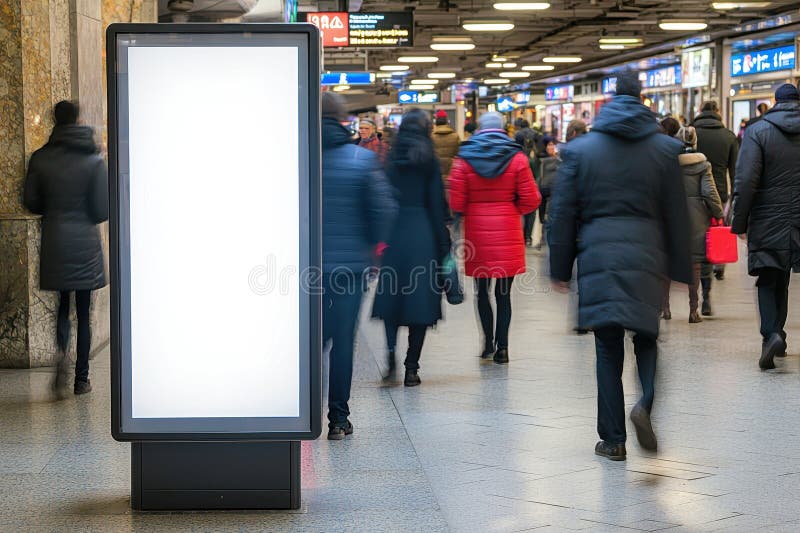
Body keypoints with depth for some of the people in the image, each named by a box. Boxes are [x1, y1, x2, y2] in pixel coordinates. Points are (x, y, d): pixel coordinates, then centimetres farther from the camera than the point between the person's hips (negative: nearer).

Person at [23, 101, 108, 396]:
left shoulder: (40, 158, -2)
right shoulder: (94, 160, -7)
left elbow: (31, 201, 0)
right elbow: (103, 208, -9)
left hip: (54, 240, 1)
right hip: (85, 242, -1)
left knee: (62, 306, 15)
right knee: (84, 313, 7)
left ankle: (61, 352, -13)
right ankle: (81, 378, 8)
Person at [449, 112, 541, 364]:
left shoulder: (464, 159, -2)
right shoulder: (517, 158, -1)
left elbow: (456, 203, -4)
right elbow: (530, 200, -2)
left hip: (477, 231, 0)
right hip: (507, 232, 0)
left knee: (482, 291, 14)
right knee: (504, 293, 5)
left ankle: (488, 342, 12)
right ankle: (502, 347, 4)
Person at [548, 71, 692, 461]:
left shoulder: (580, 150, 3)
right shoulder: (664, 149, 4)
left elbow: (563, 214, 4)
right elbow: (676, 214, 6)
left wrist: (560, 268, 11)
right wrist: (680, 268, 12)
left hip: (597, 257, 0)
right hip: (646, 257, 0)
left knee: (608, 349, 6)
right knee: (646, 339, 12)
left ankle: (613, 439, 8)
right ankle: (645, 403, -16)